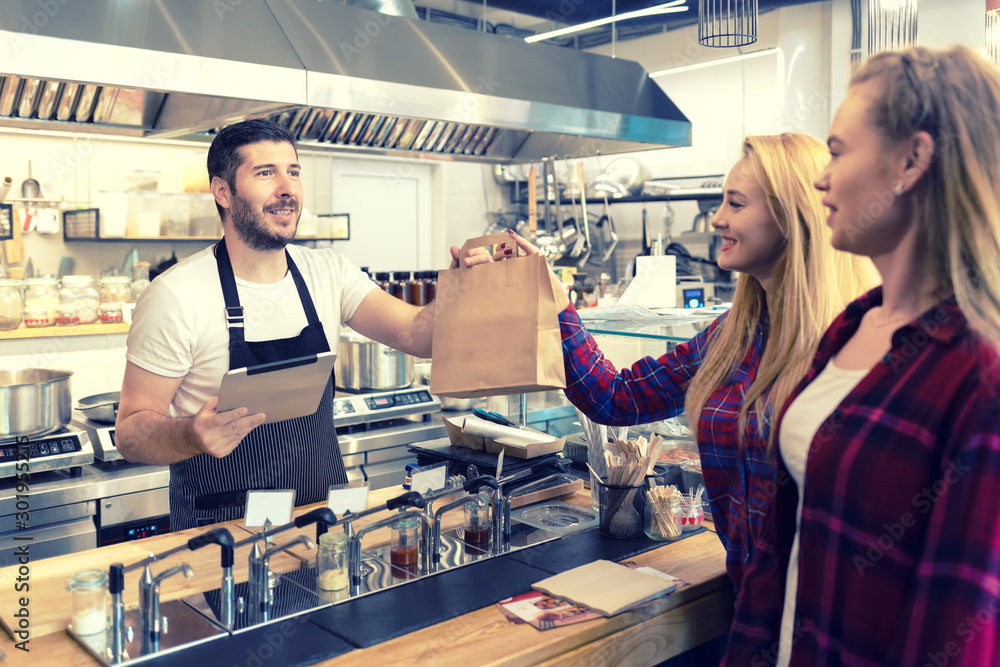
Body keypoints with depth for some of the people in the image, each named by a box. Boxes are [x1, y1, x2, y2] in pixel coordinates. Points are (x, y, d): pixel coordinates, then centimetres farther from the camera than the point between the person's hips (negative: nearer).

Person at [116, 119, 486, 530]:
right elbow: (130, 431, -7)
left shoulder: (330, 274, 5)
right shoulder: (176, 296, -10)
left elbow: (416, 333, -6)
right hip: (222, 534, -4)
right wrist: (192, 435, -28)